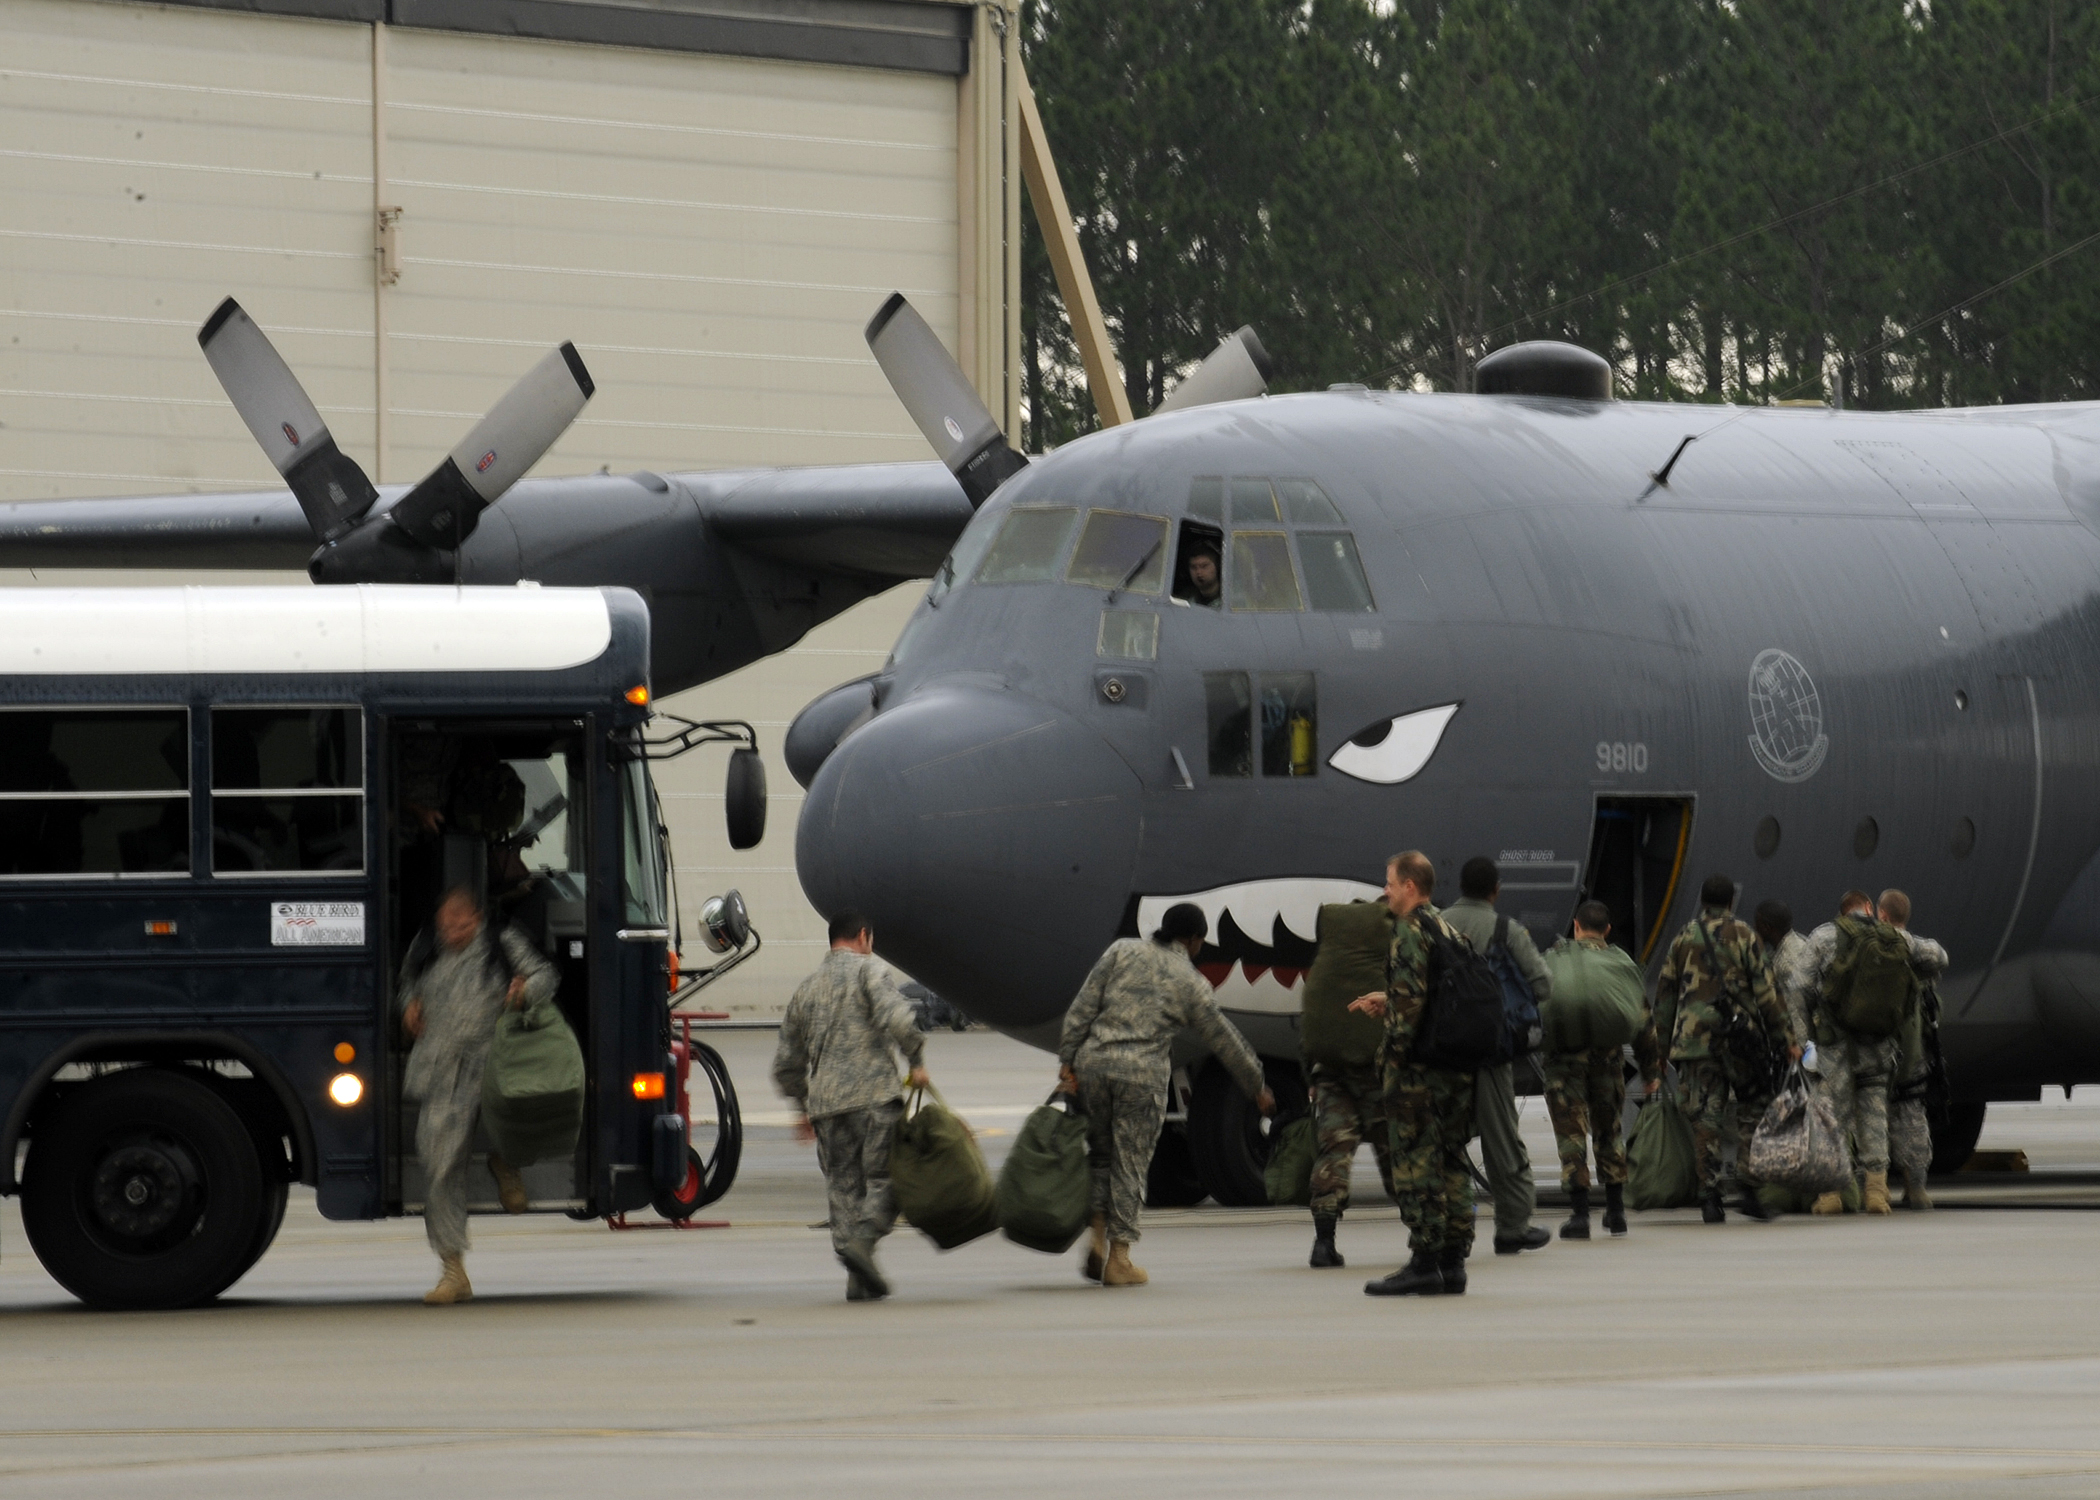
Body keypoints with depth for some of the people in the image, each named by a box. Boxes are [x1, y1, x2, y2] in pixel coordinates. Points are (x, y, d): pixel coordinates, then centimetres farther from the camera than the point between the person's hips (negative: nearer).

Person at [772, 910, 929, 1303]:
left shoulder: (806, 989, 21)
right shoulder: (868, 970, 3)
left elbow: (786, 1063, 24)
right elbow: (897, 1018, -16)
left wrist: (802, 1108, 36)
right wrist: (916, 1061, -3)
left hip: (825, 1102, 5)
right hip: (874, 1094, -5)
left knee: (843, 1186, 6)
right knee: (885, 1177, -1)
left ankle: (859, 1279, 1)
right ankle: (862, 1238, -25)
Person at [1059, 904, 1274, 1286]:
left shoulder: (1122, 951, 12)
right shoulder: (1192, 983, 8)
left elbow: (1083, 1007, 4)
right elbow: (1225, 1043, 14)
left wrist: (1067, 1060, 4)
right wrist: (1257, 1088, 26)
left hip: (1094, 1059, 2)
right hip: (1143, 1071, -2)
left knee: (1100, 1153, 16)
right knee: (1130, 1164, 4)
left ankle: (1097, 1235, 0)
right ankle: (1118, 1258, 3)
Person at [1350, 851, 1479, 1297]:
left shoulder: (1409, 931, -10)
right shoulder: (1450, 931, 16)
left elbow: (1412, 997, -20)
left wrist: (1395, 1051, -16)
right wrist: (1388, 1004, 28)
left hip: (1418, 1068, -8)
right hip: (1458, 1067, 8)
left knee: (1416, 1163, -6)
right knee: (1452, 1162, 11)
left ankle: (1424, 1263, -8)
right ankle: (1453, 1260, 13)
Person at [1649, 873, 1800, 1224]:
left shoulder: (1684, 939, 11)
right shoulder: (1742, 936, 1)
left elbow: (1664, 998, 14)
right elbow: (1766, 991, -4)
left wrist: (1659, 1056, 19)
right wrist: (1786, 1037, 0)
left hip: (1694, 1038, 2)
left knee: (1704, 1117, 3)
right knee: (1752, 1110, 8)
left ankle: (1709, 1195, -4)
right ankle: (1748, 1188, -4)